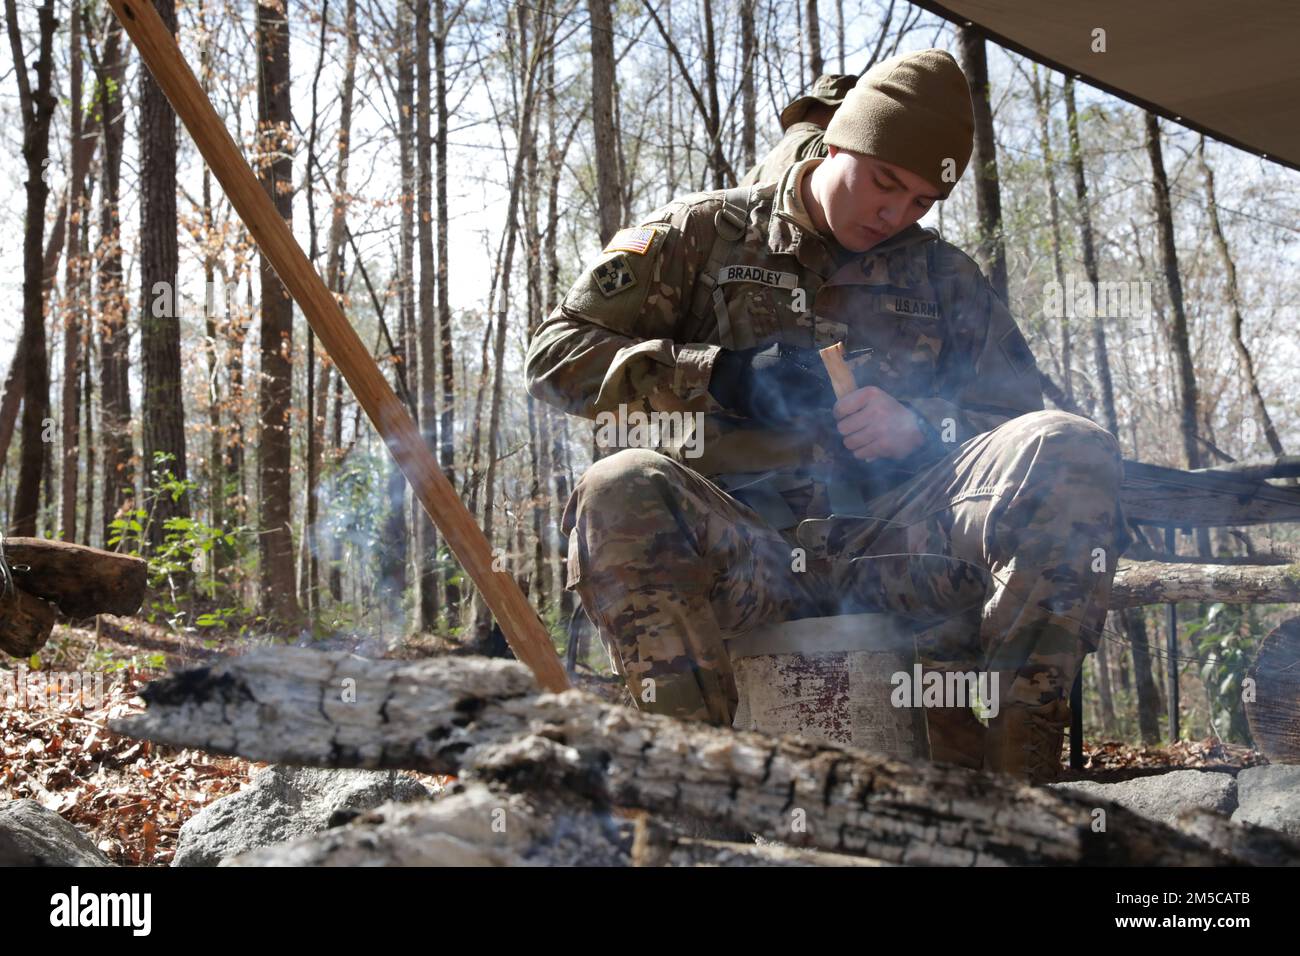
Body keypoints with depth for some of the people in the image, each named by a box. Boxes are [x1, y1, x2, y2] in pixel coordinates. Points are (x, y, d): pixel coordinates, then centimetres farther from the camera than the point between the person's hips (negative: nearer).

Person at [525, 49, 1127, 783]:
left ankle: (1021, 755, -26)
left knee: (1071, 451, -22)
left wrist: (922, 425, -8)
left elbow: (1017, 415, 14)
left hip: (888, 547, 2)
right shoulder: (705, 234, 13)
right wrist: (717, 376, -8)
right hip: (744, 551, -2)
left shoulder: (942, 276, 21)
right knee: (621, 493, -35)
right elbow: (558, 353, 6)